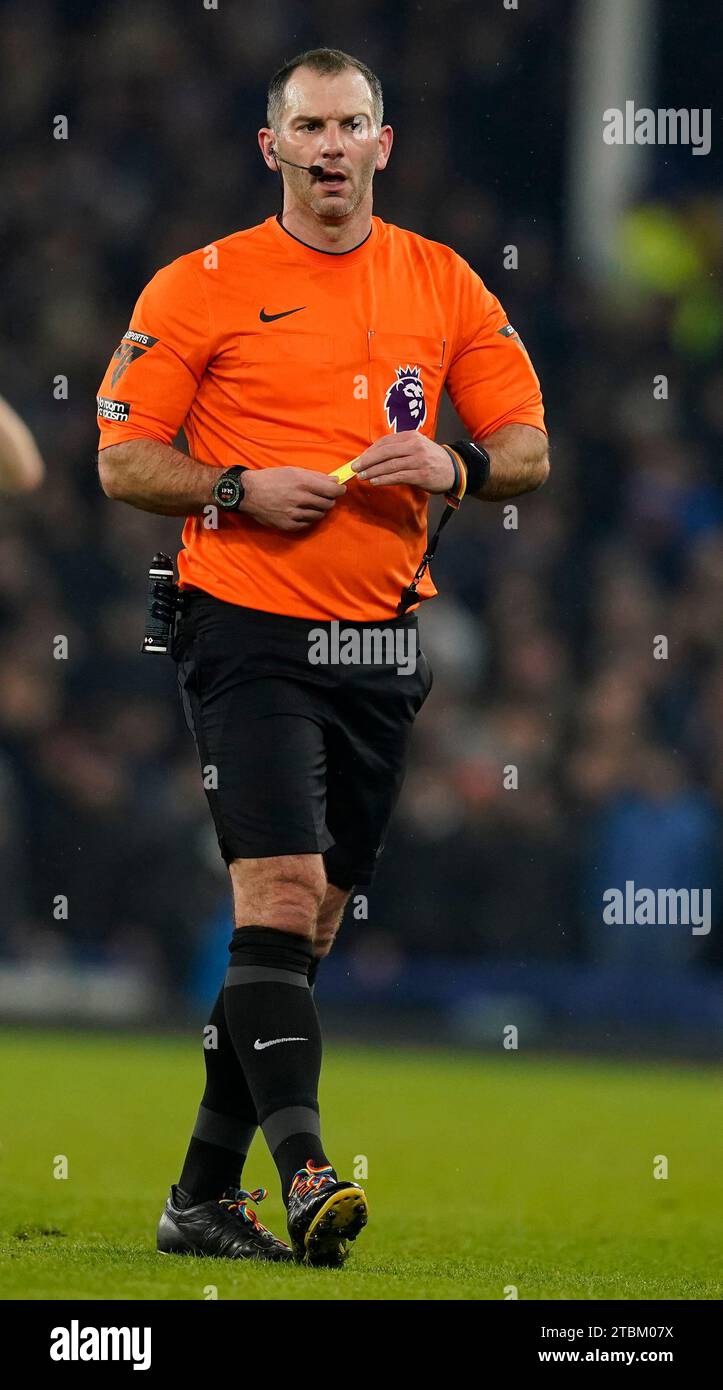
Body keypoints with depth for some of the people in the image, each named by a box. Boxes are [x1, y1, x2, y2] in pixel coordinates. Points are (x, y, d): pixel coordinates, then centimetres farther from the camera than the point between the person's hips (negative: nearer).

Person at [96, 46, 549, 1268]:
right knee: (278, 893, -19)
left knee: (309, 924, 7)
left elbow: (528, 449, 12)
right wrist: (238, 491, -16)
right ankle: (300, 1167, -27)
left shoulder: (444, 286, 9)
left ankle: (204, 1193, 16)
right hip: (248, 629, -5)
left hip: (380, 643, 5)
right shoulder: (202, 287, -1)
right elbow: (123, 460, 0)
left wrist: (453, 466, -9)